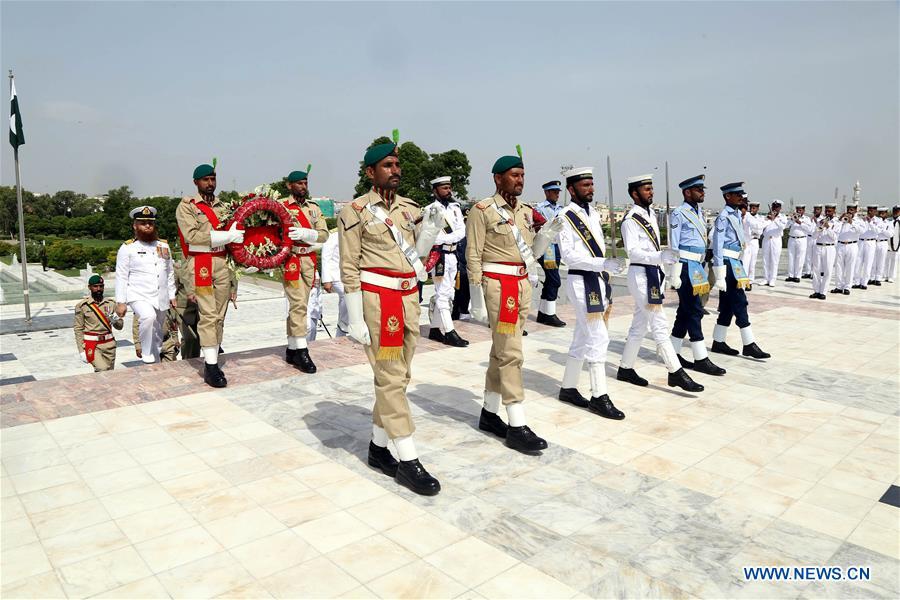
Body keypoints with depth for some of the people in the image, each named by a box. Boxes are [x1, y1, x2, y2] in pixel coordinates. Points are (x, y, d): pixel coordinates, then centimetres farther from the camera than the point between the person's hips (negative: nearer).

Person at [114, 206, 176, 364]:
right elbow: (121, 277, -3)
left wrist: (172, 295, 13)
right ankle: (147, 357, -20)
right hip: (139, 296, -5)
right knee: (148, 317, -34)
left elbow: (170, 273, 17)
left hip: (161, 298, 5)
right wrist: (120, 302, -8)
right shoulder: (127, 248, -1)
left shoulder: (164, 246, 13)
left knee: (157, 335, 12)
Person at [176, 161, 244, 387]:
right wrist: (226, 236, -17)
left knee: (219, 316, 5)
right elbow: (191, 236, -13)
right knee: (208, 315, -11)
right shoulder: (186, 206, 2)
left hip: (223, 264, 5)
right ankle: (211, 367, -10)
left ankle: (212, 361, 12)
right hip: (200, 265, -5)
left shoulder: (223, 206, 17)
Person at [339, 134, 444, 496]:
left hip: (409, 299, 7)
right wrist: (355, 319, -12)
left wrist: (430, 231, -3)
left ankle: (378, 448, 27)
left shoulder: (409, 208, 10)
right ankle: (408, 461, 4)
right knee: (391, 378, -3)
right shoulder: (356, 211, -6)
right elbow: (348, 269, -9)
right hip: (377, 300, -7)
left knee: (398, 376, 12)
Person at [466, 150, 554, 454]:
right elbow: (473, 257, -10)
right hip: (498, 286, -7)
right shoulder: (482, 210, -8)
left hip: (523, 285, 7)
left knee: (500, 351, 13)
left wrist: (544, 238, -3)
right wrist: (477, 300, -14)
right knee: (511, 354, -9)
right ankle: (517, 427, -3)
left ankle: (489, 414, 25)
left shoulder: (526, 211, 13)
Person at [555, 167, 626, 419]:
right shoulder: (566, 218, -10)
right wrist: (603, 263, -26)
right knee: (598, 338, -8)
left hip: (598, 280, 8)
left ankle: (568, 388, 24)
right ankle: (599, 396, 1)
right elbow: (568, 254, -18)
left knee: (582, 338, 13)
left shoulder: (594, 215, 15)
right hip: (581, 281, -8)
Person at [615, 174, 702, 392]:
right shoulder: (630, 220, -13)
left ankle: (625, 369, 24)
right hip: (640, 275, -9)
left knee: (639, 325, 14)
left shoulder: (651, 214, 14)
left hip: (653, 274, 9)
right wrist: (661, 256, -32)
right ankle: (676, 373, 1)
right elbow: (633, 252, -21)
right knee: (659, 325, -5)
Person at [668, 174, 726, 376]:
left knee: (685, 311, 11)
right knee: (695, 311, -7)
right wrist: (675, 274, -17)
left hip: (697, 268, 9)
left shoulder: (699, 213, 16)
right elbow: (673, 246, -14)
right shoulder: (678, 214, -10)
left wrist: (702, 269, 19)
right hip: (686, 267, -9)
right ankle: (701, 359, -2)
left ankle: (673, 353, 19)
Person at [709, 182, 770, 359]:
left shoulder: (737, 215, 14)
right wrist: (720, 276, -20)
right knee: (739, 303, -5)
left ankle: (718, 343, 18)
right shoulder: (724, 217, -14)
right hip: (728, 264, -9)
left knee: (728, 306, 11)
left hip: (735, 263, 9)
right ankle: (749, 345, 1)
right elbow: (717, 247, -17)